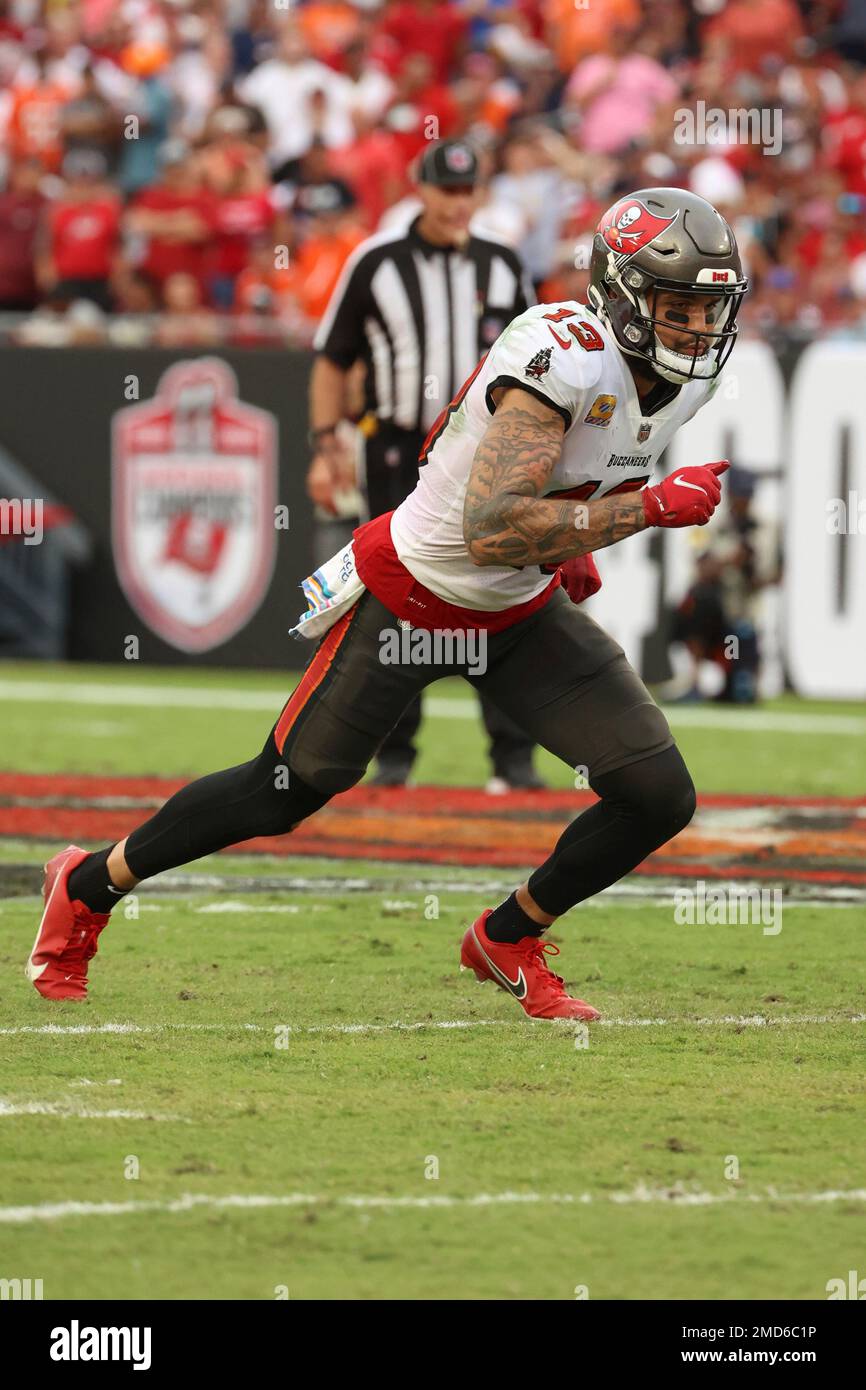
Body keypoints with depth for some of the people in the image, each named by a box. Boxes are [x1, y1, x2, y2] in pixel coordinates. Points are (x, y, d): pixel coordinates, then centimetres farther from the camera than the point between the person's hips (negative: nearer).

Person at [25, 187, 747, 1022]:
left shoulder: (683, 375, -6)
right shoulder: (564, 359, -32)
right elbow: (490, 532, -40)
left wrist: (572, 534, 9)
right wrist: (650, 506, -38)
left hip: (519, 613, 7)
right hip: (411, 600, -7)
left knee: (659, 797, -4)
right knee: (284, 792, 6)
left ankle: (509, 941, 20)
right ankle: (89, 885, 30)